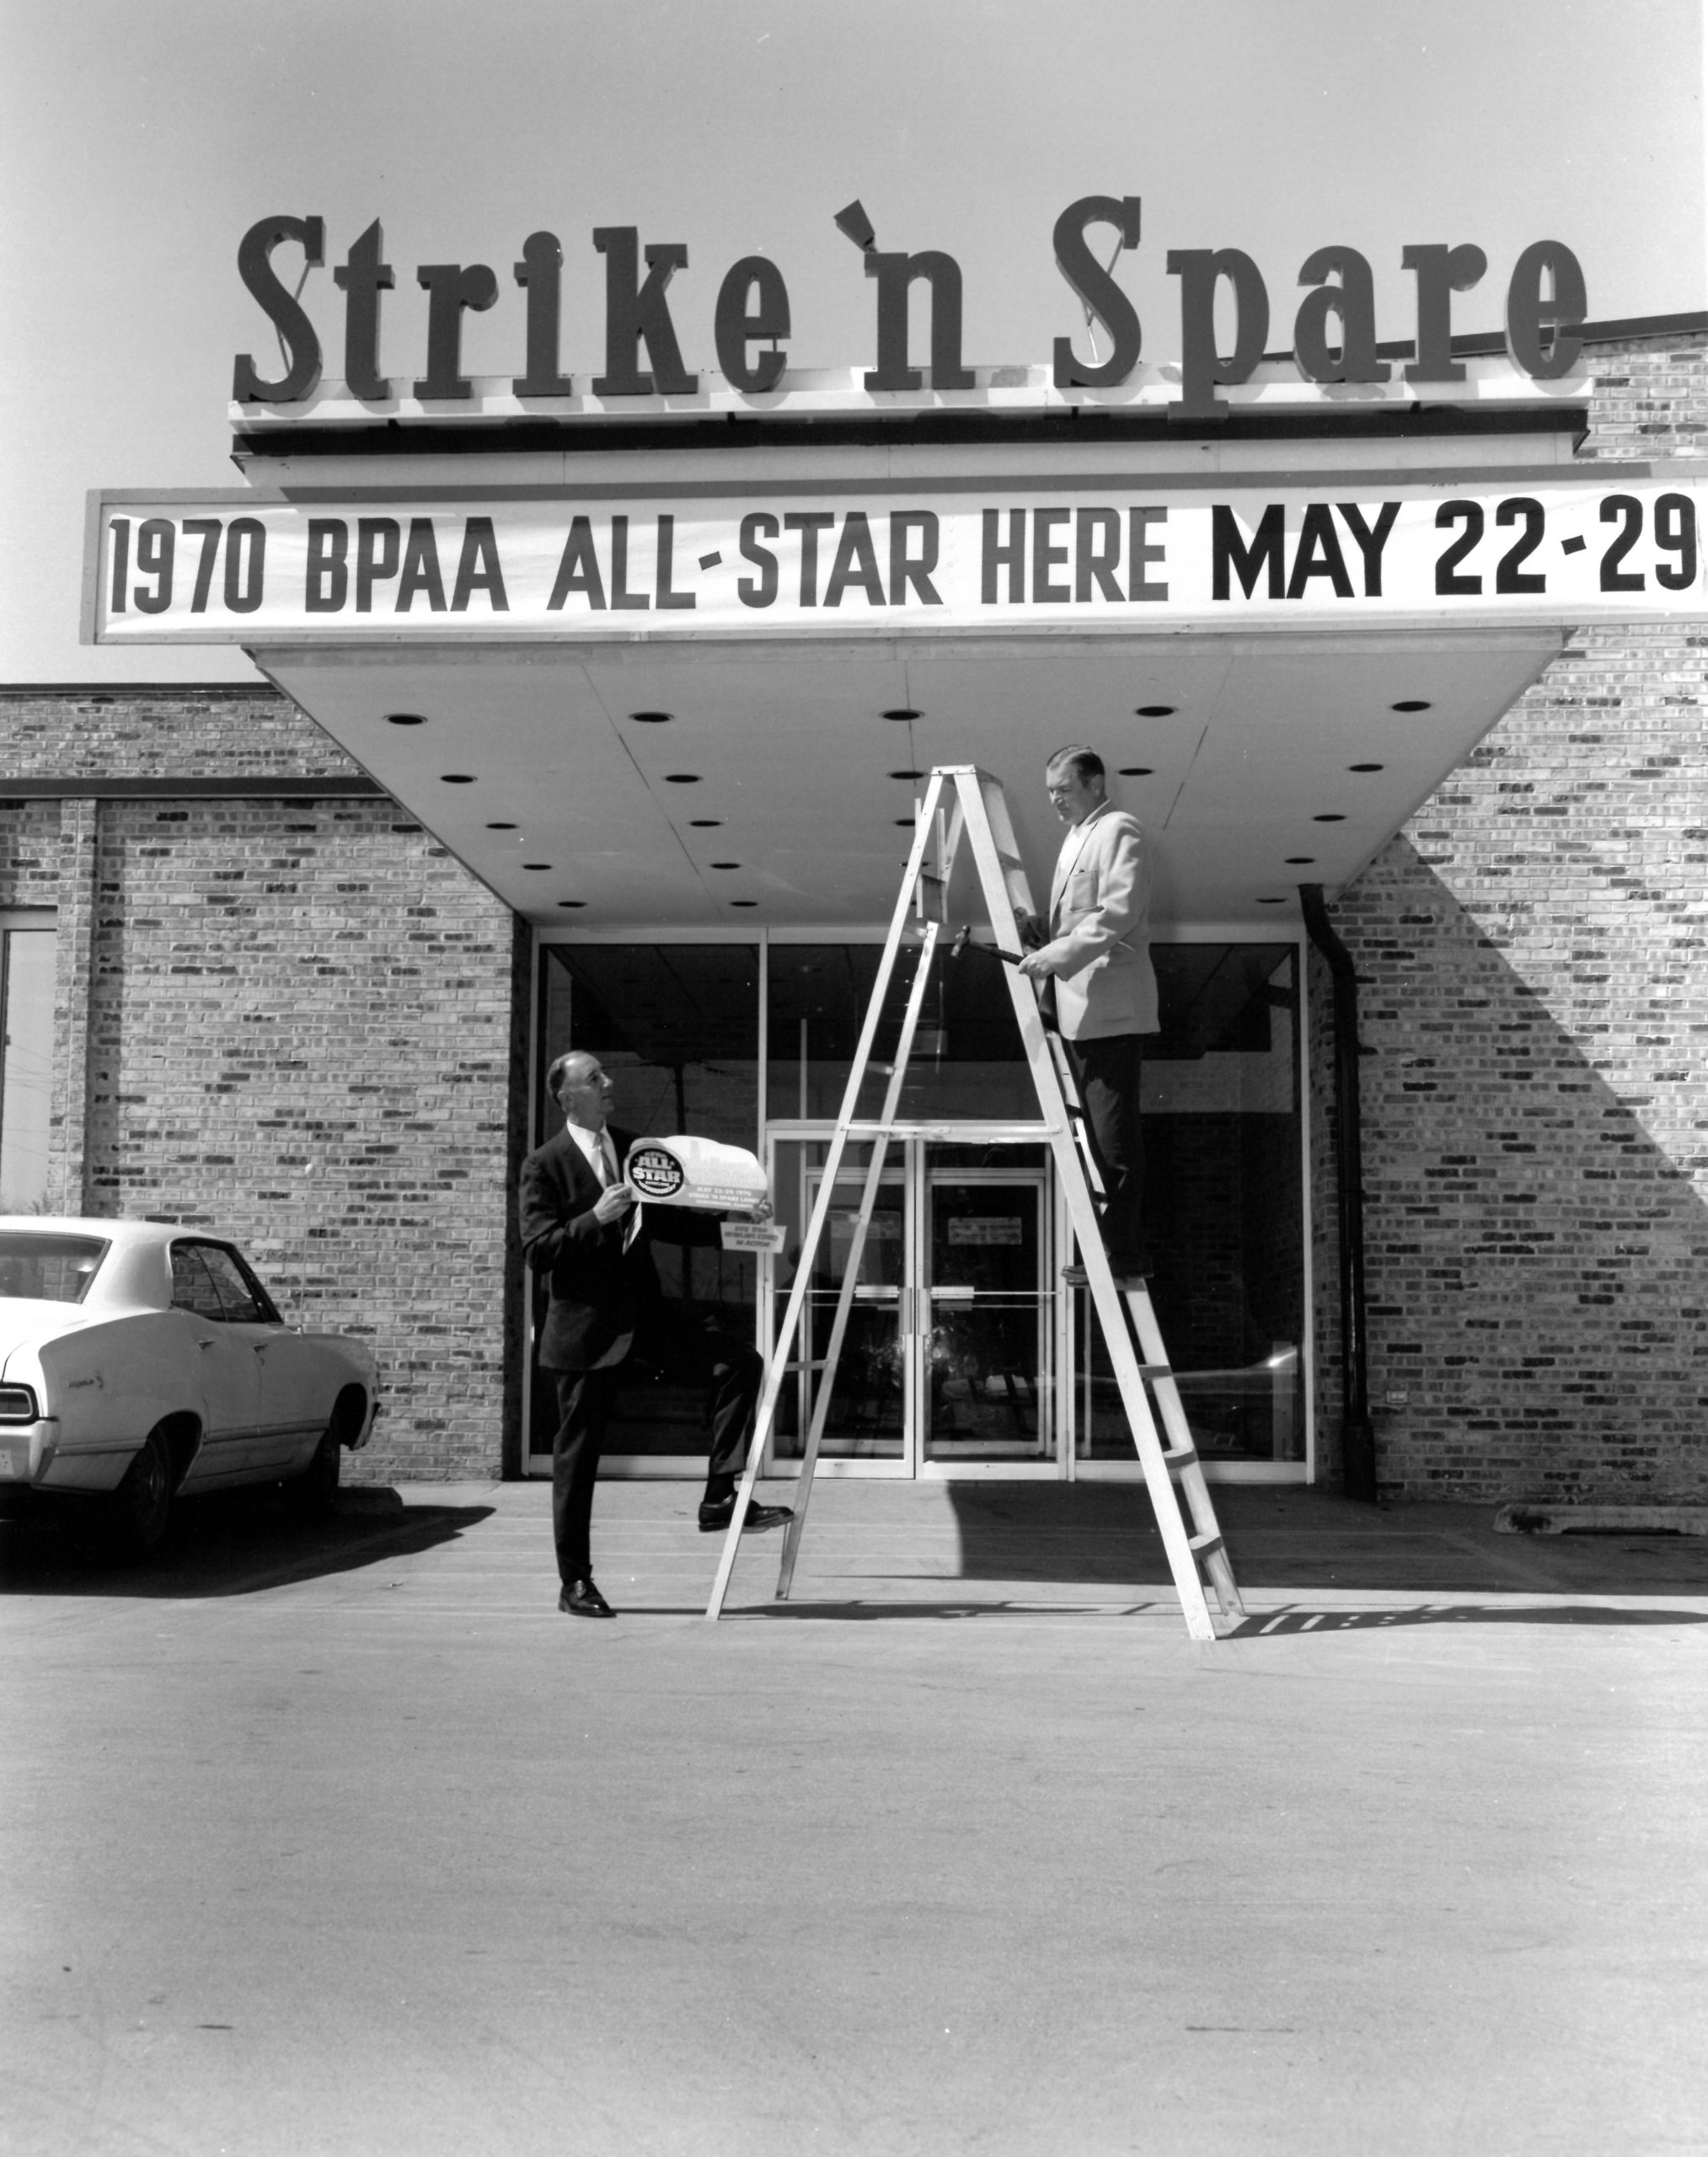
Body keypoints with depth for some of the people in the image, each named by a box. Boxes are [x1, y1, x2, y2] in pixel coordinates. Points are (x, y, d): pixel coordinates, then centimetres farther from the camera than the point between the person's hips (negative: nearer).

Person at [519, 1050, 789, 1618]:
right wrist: (595, 1218, -25)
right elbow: (537, 1251, -12)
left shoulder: (634, 1148, 10)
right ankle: (575, 1582, 15)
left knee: (740, 1362, -13)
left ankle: (720, 1497, -9)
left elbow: (668, 1221, 15)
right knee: (577, 1454, 3)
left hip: (642, 1315, 5)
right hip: (585, 1328, -5)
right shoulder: (545, 1166, -7)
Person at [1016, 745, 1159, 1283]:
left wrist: (1057, 954, -21)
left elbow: (1117, 915, -17)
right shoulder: (1076, 836, 23)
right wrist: (1038, 930, 8)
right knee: (1101, 1136, 10)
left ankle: (1125, 1253, -6)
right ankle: (1118, 1249, 15)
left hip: (1110, 1008, -10)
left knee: (1114, 1136, -9)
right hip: (1079, 1010, 10)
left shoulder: (1119, 831, -6)